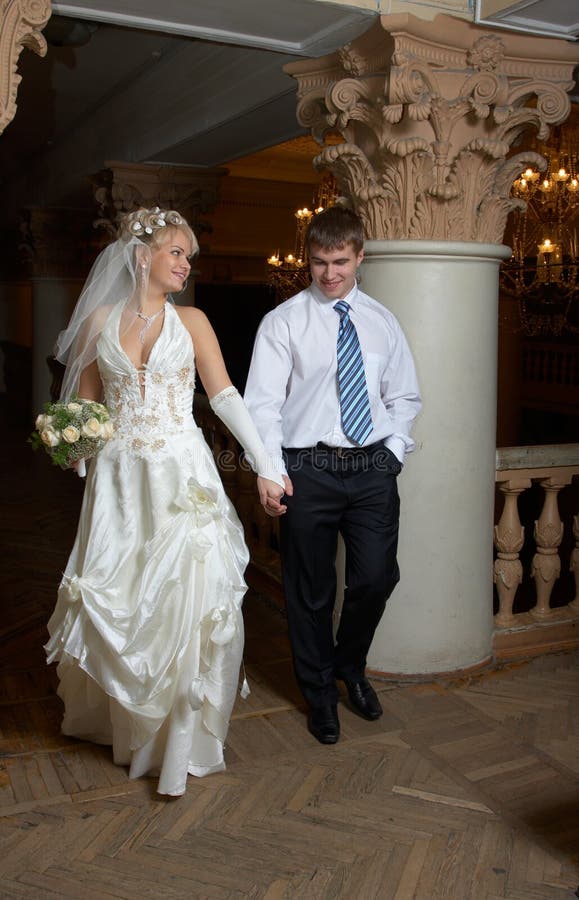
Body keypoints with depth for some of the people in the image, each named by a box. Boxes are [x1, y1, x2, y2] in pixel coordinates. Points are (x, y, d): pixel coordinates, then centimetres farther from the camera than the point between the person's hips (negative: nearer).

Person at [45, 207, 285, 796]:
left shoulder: (190, 321, 5)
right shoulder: (99, 322, 6)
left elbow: (224, 395, -3)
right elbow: (85, 405, 9)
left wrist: (264, 465, -11)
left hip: (182, 475, 0)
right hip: (119, 476, 1)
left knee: (184, 598, -3)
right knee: (114, 601, 6)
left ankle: (177, 739, 12)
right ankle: (117, 719, 32)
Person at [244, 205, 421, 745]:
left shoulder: (381, 321, 10)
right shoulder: (283, 321, -1)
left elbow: (404, 396, 17)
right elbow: (262, 403, -7)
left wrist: (393, 450, 2)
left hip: (373, 468, 3)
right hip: (308, 468, -2)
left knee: (376, 577, 0)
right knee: (310, 589, 8)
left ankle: (350, 665, 32)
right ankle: (319, 692, 30)